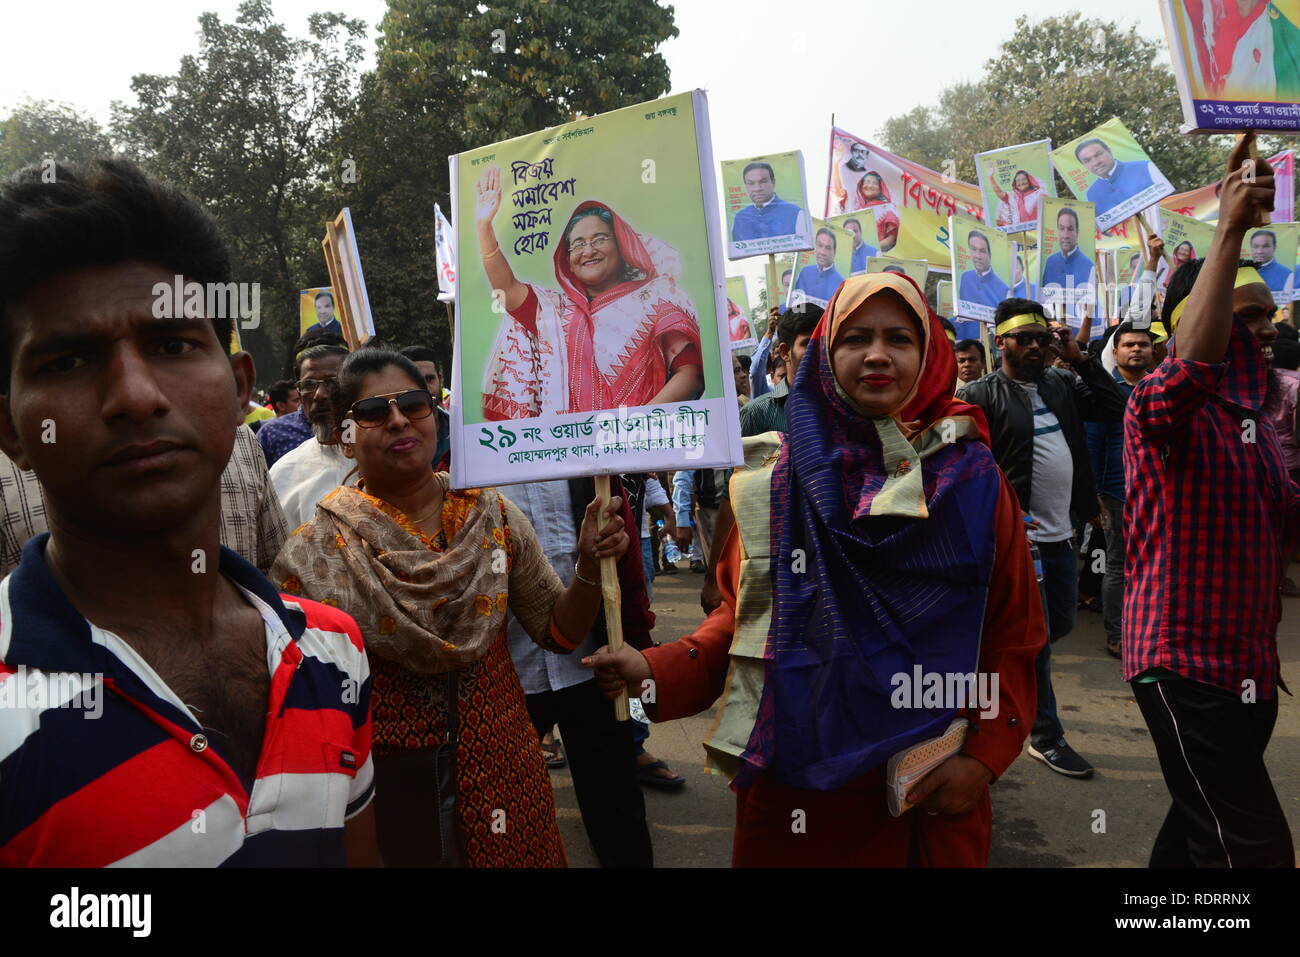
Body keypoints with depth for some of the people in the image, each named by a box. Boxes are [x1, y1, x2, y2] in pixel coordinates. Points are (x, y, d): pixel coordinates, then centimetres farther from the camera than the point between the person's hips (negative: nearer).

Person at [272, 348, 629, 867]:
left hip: (502, 767, 3)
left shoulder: (494, 517, -6)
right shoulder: (317, 553, -12)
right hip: (387, 780, -2)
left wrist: (589, 566, -17)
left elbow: (558, 631, -1)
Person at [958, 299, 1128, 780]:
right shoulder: (980, 394, -10)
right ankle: (1046, 738, 15)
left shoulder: (1061, 383, 10)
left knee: (1060, 625, 19)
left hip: (1060, 534, 7)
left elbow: (1115, 409, 6)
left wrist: (1079, 359, -1)